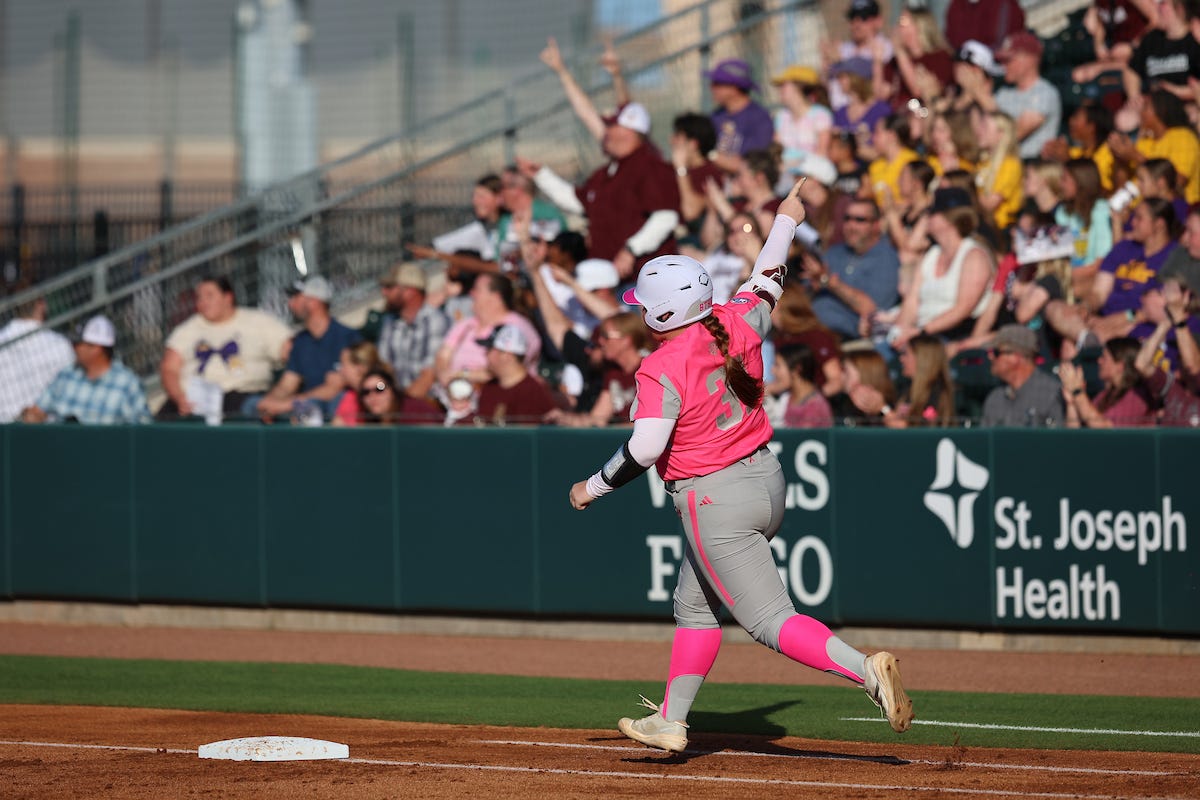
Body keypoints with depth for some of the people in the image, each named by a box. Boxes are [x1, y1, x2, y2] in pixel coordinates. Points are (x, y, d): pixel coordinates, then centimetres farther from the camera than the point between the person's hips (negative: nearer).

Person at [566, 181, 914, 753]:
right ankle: (670, 722, 29)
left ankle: (865, 670, -28)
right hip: (766, 480, 9)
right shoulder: (736, 326, 1)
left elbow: (645, 449, -24)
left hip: (716, 502, -9)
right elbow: (765, 288, 21)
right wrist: (785, 223, 37)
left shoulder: (661, 369, -18)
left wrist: (593, 488, -9)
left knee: (770, 620, -10)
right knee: (694, 604, 22)